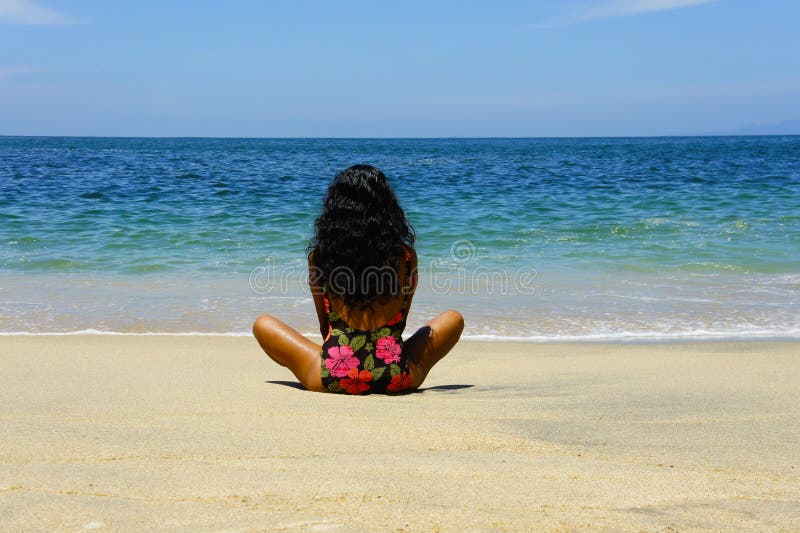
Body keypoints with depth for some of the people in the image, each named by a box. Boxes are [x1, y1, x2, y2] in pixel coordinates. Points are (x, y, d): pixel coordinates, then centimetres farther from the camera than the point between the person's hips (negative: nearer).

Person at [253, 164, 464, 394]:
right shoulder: (406, 256, 0)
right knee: (454, 319, 26)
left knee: (263, 324, 22)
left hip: (331, 380, 0)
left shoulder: (319, 256, -1)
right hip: (396, 379, 1)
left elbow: (325, 325, 10)